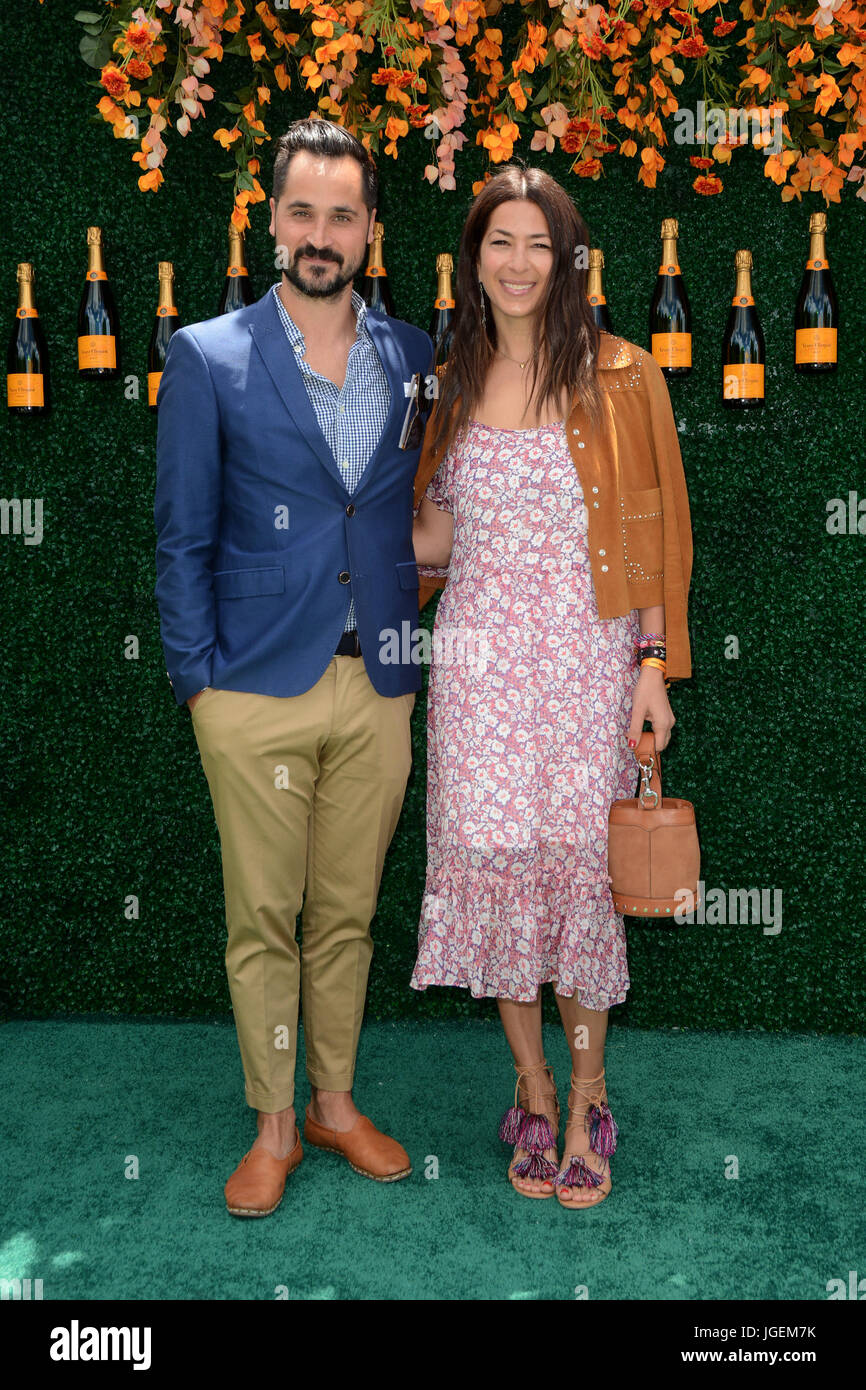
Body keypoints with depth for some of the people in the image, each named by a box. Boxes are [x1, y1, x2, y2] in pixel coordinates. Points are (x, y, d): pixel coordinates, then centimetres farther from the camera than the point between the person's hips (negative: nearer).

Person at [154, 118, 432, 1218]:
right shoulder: (208, 357, -1)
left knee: (346, 914, 14)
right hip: (258, 688, -2)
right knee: (261, 920, 7)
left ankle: (335, 1104, 31)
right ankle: (273, 1125, 25)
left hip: (379, 690, 3)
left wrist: (419, 652, 3)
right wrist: (197, 677, -5)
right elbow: (182, 538, -1)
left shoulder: (416, 358, 7)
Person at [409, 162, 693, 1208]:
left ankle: (585, 1099, 18)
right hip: (477, 660, 3)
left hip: (584, 658, -3)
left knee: (579, 867, -1)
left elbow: (654, 530, 0)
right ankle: (533, 1091, 23)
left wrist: (655, 664, -5)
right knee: (493, 864, 4)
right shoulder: (452, 386, 11)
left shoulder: (620, 377, 1)